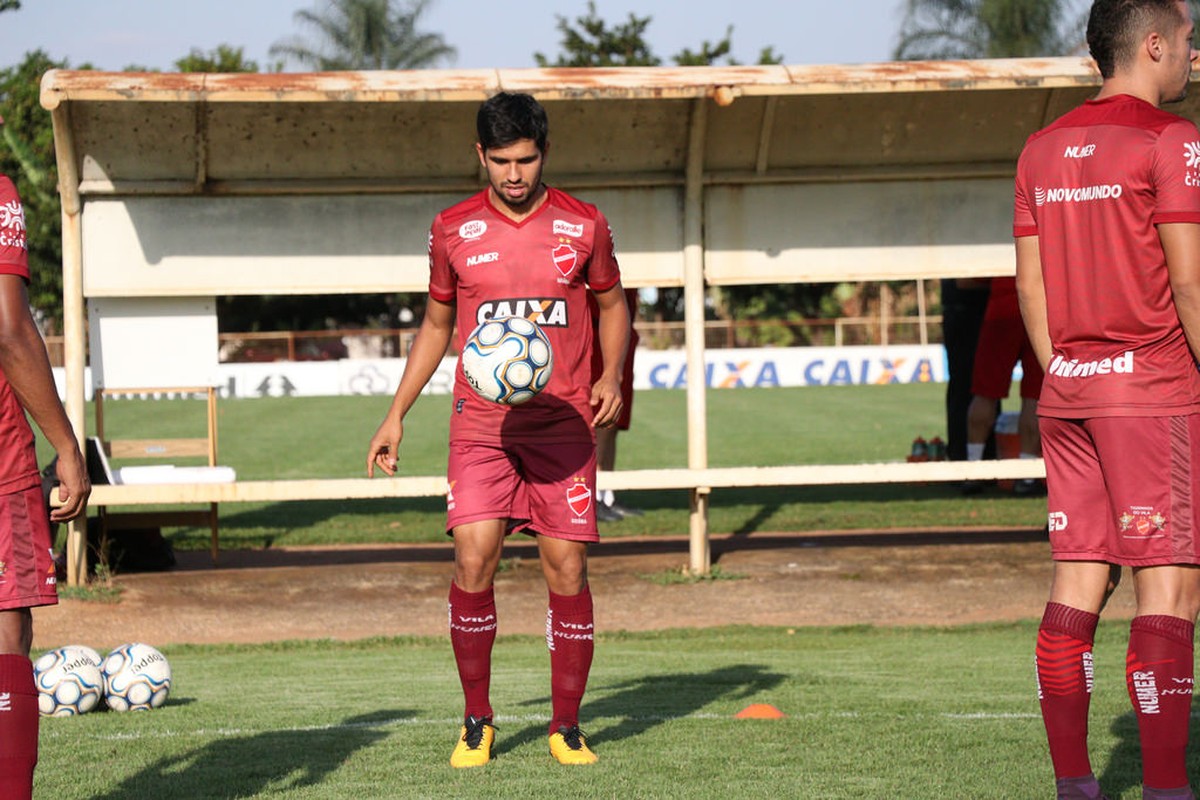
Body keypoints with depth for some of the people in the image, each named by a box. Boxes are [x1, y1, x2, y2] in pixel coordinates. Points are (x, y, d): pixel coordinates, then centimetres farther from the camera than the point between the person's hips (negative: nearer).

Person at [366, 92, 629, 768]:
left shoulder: (583, 226, 2)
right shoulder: (453, 231, 4)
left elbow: (613, 305, 15)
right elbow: (436, 323, 15)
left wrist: (611, 376, -3)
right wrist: (397, 415, 12)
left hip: (564, 425, 0)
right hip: (481, 425, 0)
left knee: (567, 569, -2)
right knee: (474, 559, -12)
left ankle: (567, 726, 11)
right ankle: (477, 721, 4)